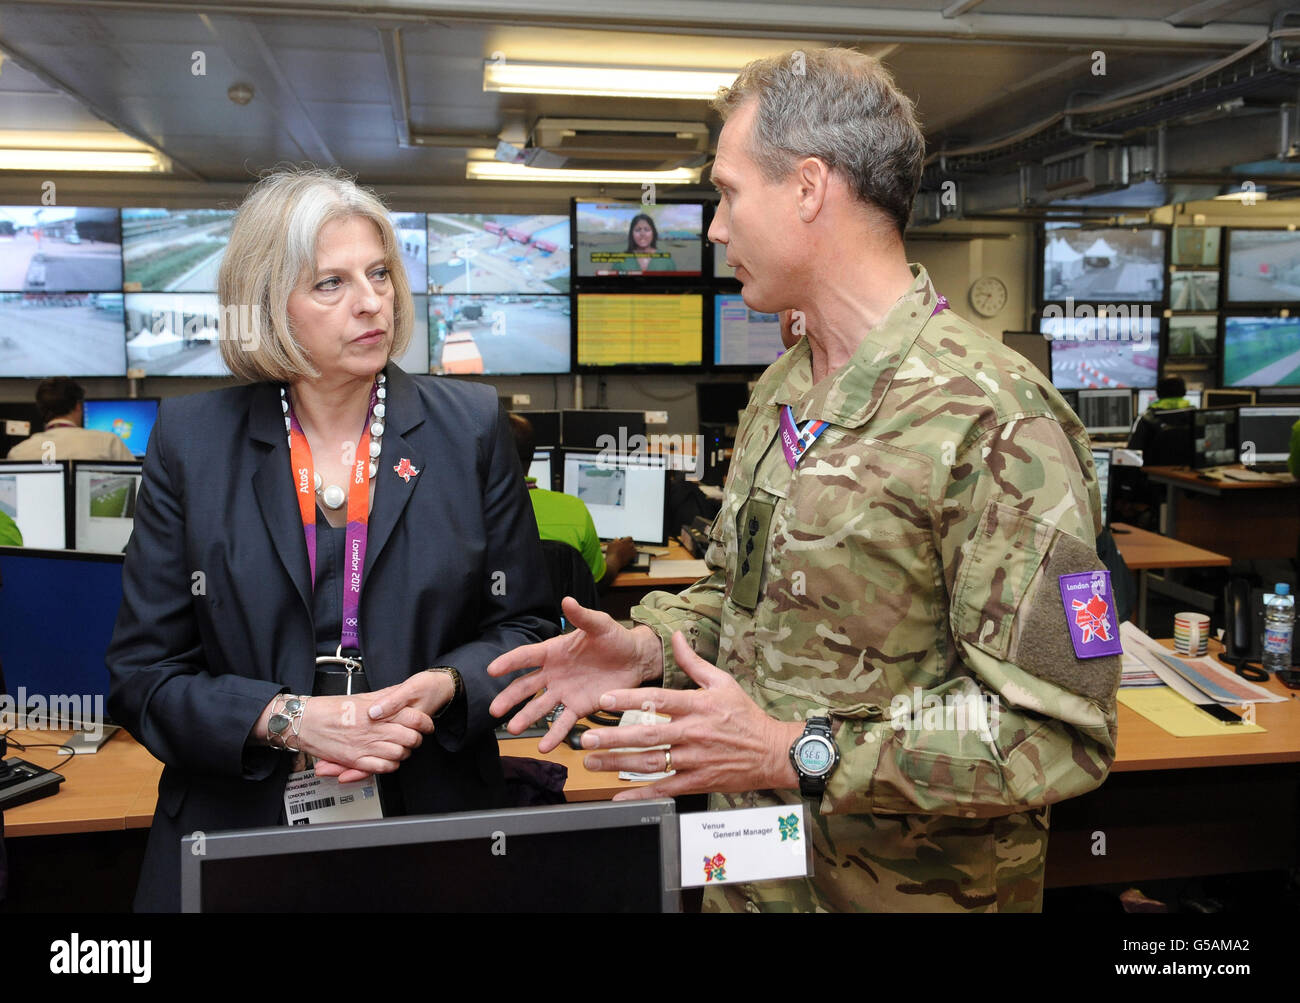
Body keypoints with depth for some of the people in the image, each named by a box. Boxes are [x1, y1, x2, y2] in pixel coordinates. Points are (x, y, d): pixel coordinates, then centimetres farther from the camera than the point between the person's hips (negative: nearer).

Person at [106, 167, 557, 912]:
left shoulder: (472, 425, -2)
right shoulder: (191, 439, -2)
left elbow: (524, 626, 2)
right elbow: (142, 670, -2)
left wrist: (442, 688, -17)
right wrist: (287, 719, -16)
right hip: (239, 831, 0)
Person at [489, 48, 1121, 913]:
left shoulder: (994, 420, -23)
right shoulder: (777, 394, 5)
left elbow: (1059, 731, -25)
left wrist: (800, 753, -28)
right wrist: (652, 645, -4)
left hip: (902, 887, -7)